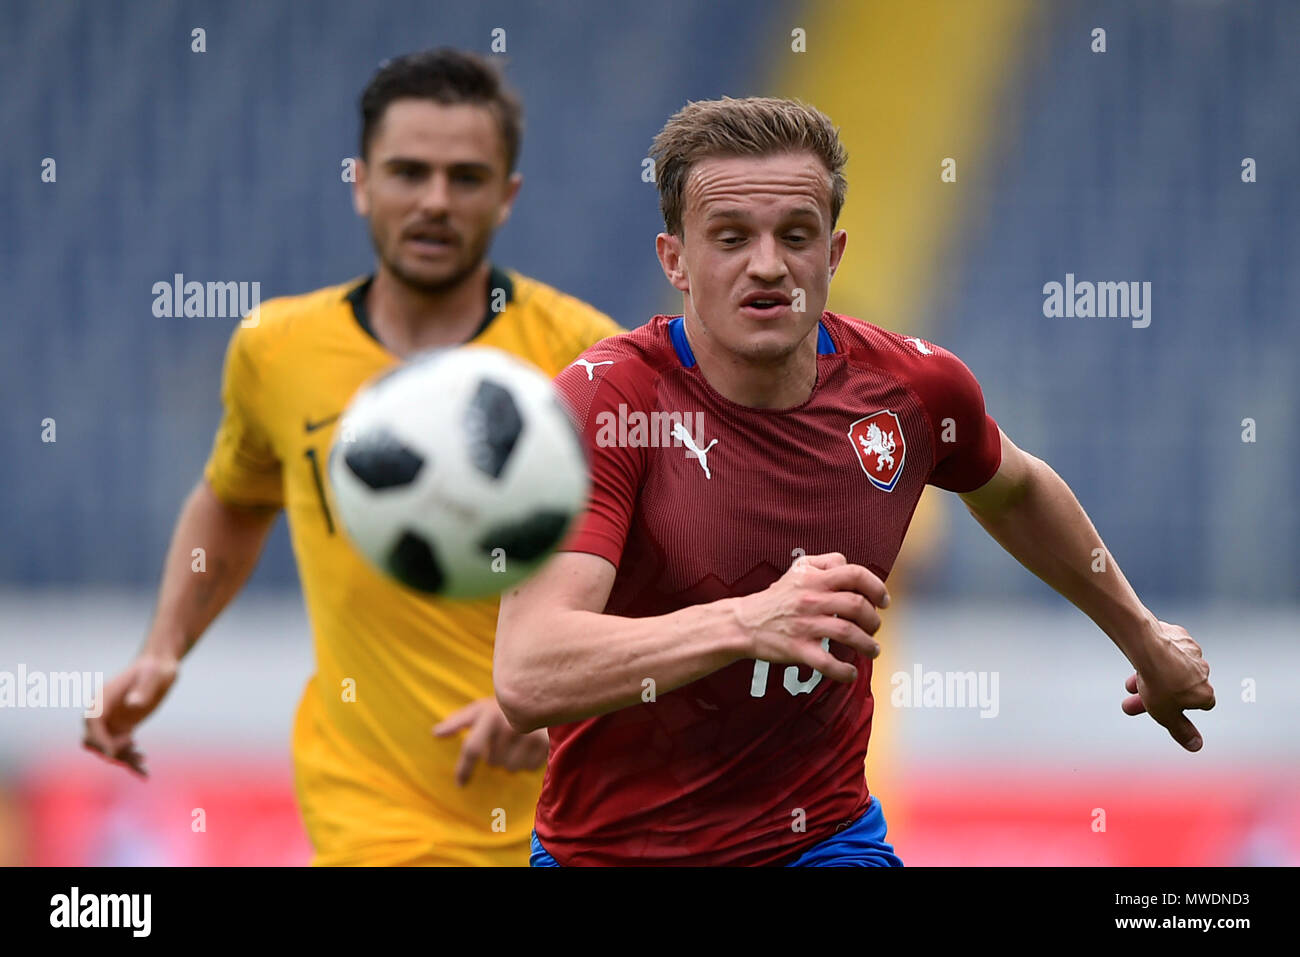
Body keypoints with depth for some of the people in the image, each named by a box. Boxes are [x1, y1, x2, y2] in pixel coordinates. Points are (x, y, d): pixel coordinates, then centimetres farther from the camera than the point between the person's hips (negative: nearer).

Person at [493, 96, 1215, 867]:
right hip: (616, 846, -3)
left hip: (825, 835, 3)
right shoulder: (603, 402, -21)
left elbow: (1014, 491, 19)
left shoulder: (916, 388, -6)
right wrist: (746, 623, -45)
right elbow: (526, 678, -33)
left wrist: (1141, 635, 29)